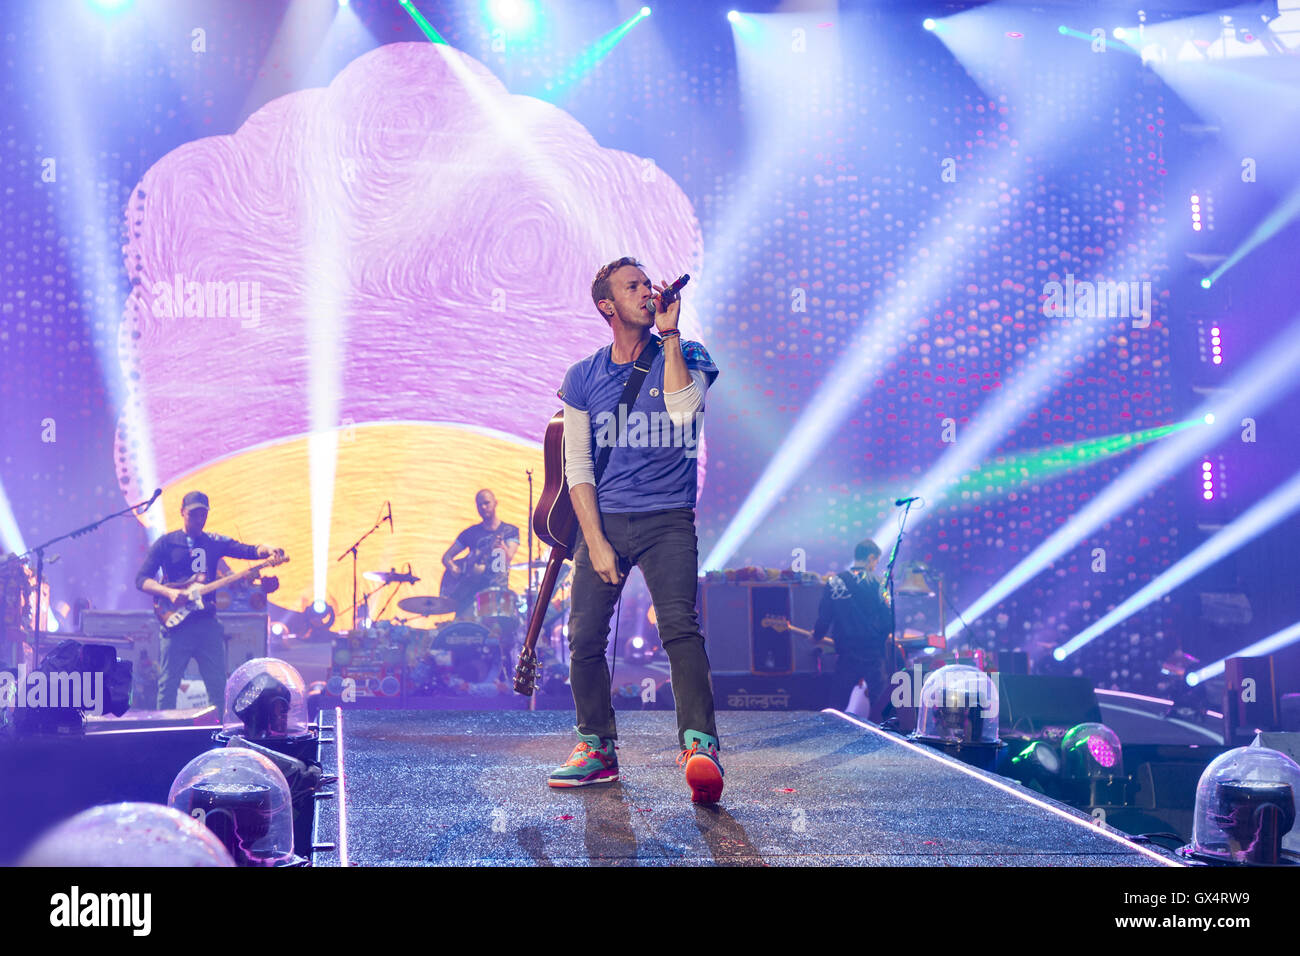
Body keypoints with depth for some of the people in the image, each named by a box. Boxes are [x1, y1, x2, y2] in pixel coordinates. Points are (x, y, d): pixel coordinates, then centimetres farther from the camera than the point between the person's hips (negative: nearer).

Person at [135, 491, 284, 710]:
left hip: (208, 624, 3)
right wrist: (169, 592, -19)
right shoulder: (166, 543, 3)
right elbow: (141, 579, -2)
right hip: (177, 624, -3)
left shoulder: (215, 542, 12)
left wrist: (267, 551, -24)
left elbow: (248, 550, -2)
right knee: (168, 684, -1)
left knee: (218, 685, 4)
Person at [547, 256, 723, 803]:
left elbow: (683, 410, -17)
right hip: (604, 518, 2)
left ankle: (699, 747, -25)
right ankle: (597, 750, 14)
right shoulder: (583, 377, 10)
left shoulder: (686, 357, 6)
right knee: (585, 638, -1)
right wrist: (595, 542, -5)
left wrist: (670, 334, -12)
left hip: (667, 519, -2)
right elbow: (577, 465, 6)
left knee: (680, 626, -20)